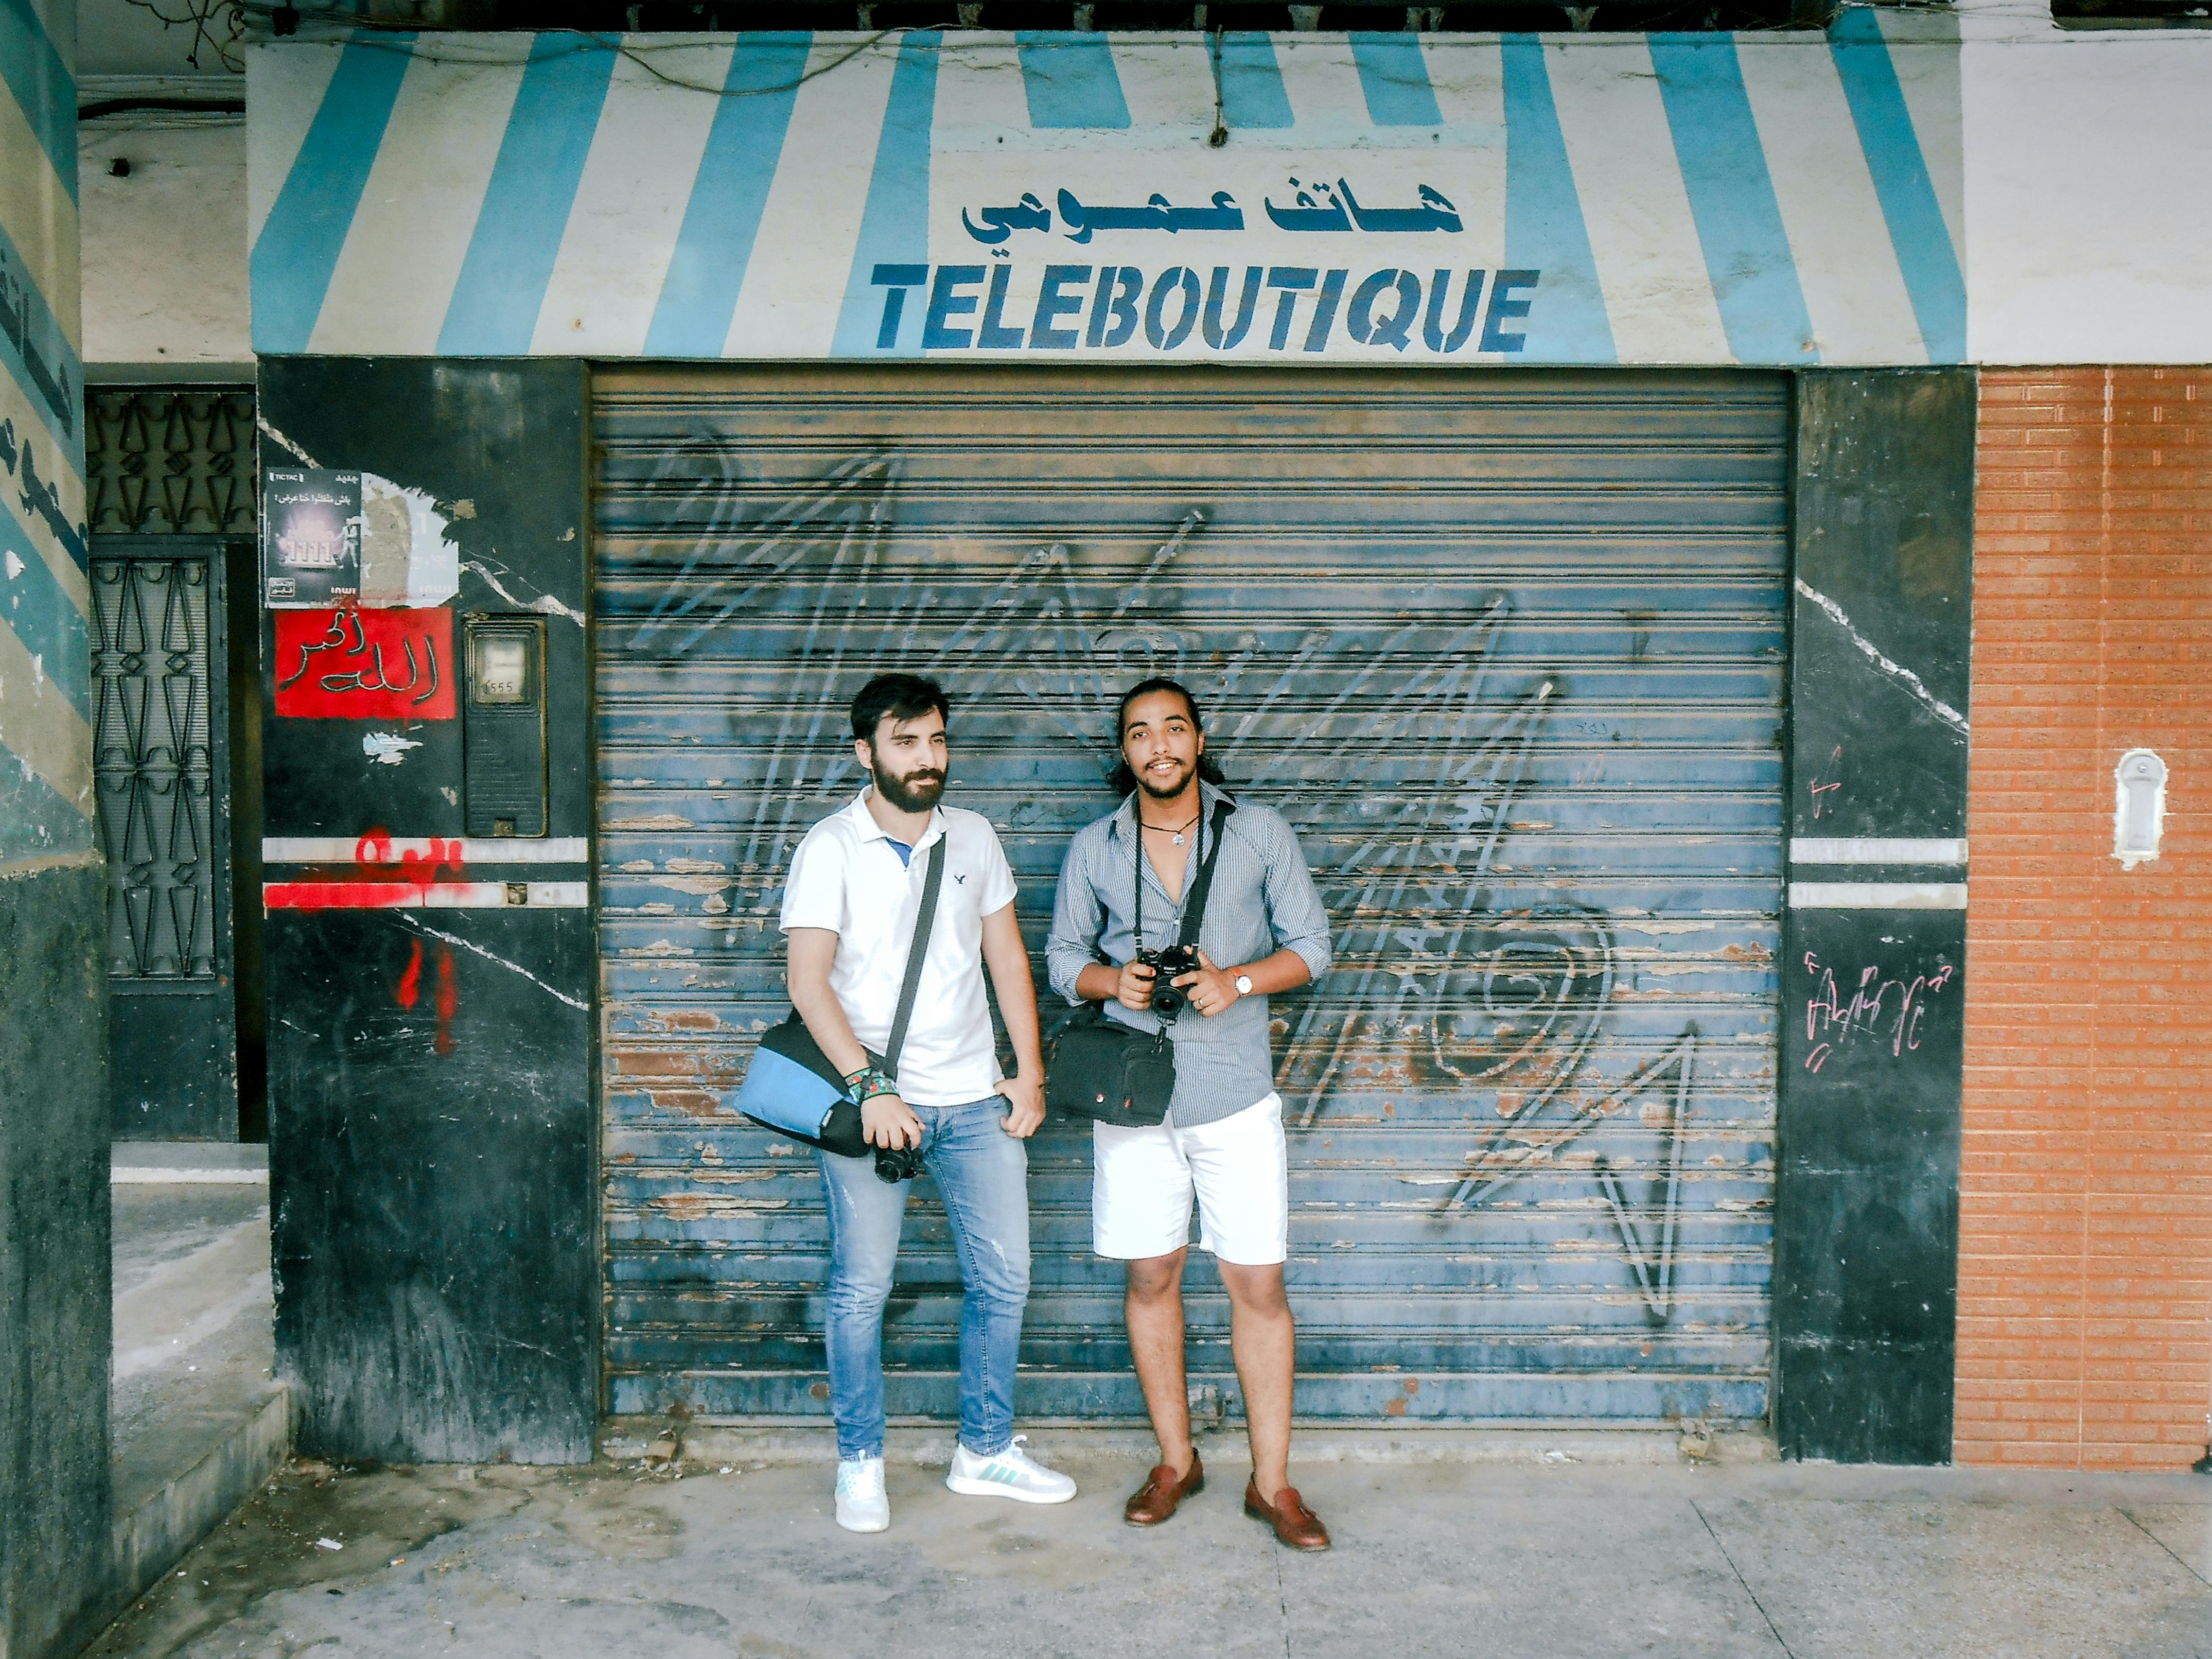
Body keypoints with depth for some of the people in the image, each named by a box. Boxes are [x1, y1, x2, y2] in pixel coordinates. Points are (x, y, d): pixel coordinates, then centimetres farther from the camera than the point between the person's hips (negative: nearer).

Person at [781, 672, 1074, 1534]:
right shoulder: (831, 847, -6)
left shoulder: (973, 837, 7)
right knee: (861, 1286, 3)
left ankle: (986, 1450, 24)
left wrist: (1029, 1071, 6)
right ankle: (860, 1461, 21)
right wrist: (871, 1087, -19)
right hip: (872, 1098, -4)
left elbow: (1007, 957, 12)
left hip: (975, 1097, 4)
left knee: (1003, 1276, 8)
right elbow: (809, 982, -12)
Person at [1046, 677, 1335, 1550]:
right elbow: (1064, 956, 11)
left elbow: (1310, 944, 3)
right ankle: (1176, 1461, 27)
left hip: (1236, 1093, -1)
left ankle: (1272, 1482, 12)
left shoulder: (1259, 831, 0)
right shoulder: (1094, 847, 4)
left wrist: (1237, 981, -15)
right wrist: (1112, 980, -10)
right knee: (1151, 1278, 10)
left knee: (1258, 1284, 0)